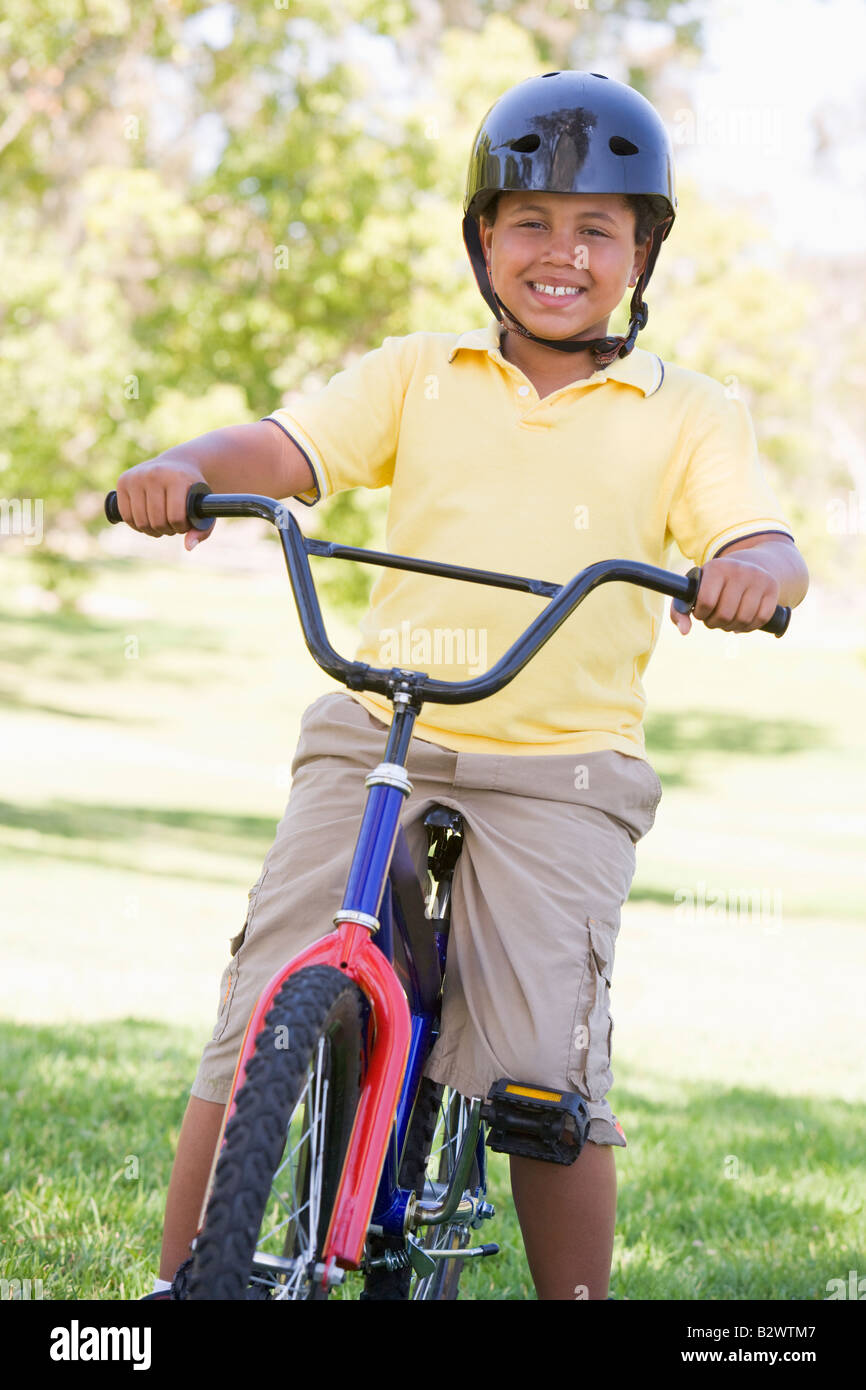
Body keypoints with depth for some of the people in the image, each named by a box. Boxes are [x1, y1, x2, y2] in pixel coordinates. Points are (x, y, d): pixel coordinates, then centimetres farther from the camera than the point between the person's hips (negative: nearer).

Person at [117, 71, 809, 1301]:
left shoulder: (688, 415, 8)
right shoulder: (417, 375, 11)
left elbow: (765, 547, -6)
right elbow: (286, 449, -1)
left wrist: (755, 570, -32)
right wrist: (187, 468, -24)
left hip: (561, 777, -1)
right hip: (374, 743, 2)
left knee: (544, 1074, -12)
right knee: (258, 1024, -6)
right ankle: (180, 1277, 9)